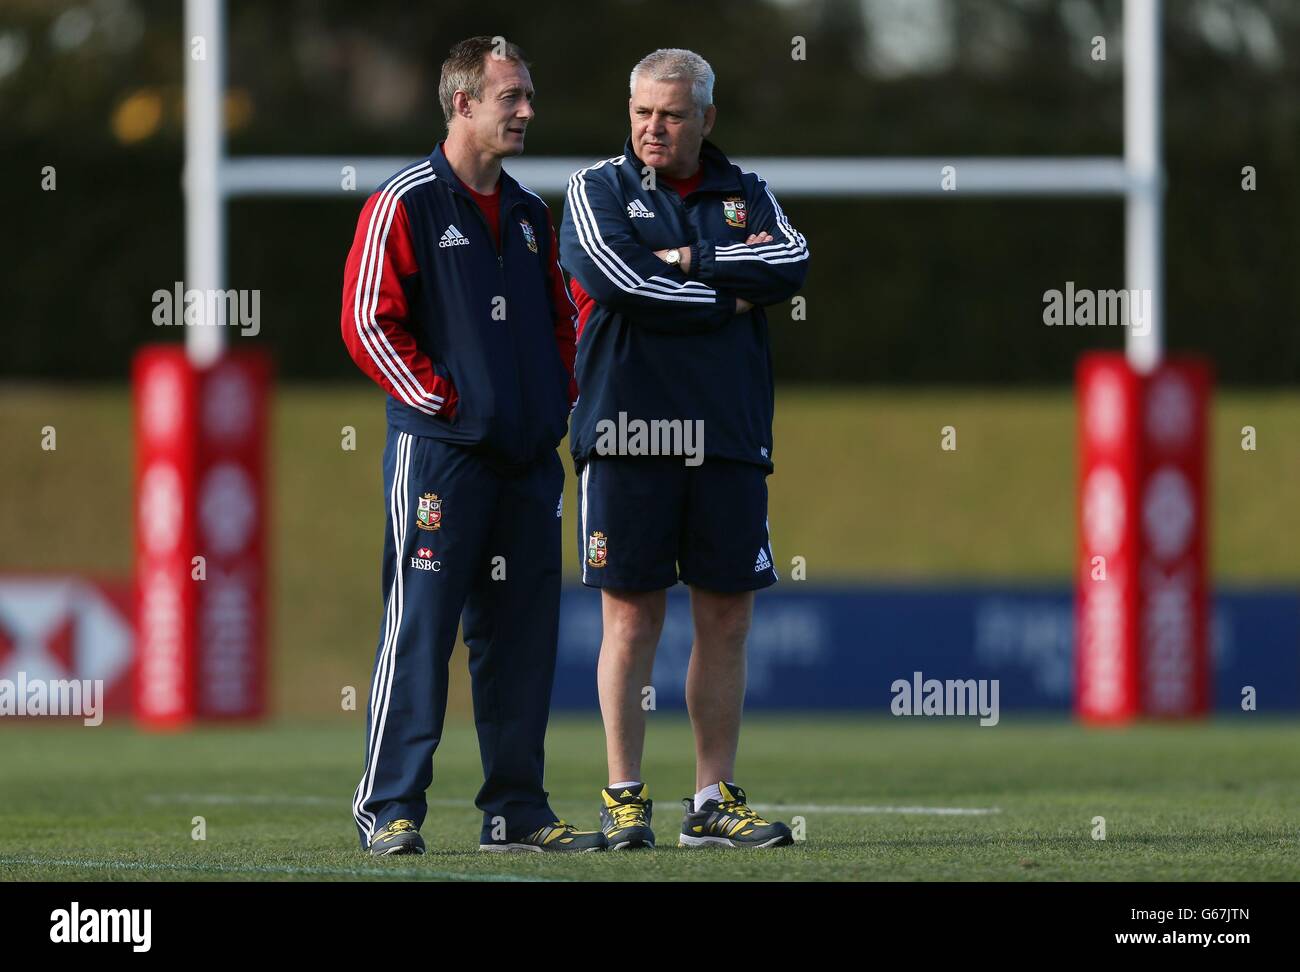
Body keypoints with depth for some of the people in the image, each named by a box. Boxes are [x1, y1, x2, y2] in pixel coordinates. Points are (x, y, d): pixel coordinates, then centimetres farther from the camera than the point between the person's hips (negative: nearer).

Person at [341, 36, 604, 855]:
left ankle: (518, 810, 12)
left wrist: (560, 399, 13)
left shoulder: (529, 213, 17)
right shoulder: (406, 203, -5)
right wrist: (440, 398, -11)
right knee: (419, 628, -8)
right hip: (439, 451, -7)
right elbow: (368, 320, -9)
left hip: (528, 455, 7)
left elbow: (560, 318, 27)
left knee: (521, 633, 7)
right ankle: (391, 810, -5)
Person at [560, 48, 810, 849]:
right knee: (633, 617, -3)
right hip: (628, 434, -3)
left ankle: (716, 799, 10)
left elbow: (793, 264, -6)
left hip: (728, 438, 3)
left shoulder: (746, 195, 13)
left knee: (727, 618, 4)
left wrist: (690, 260, -10)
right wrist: (731, 296, -5)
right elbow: (618, 280, -13)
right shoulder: (599, 189, 5)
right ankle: (625, 799, 3)